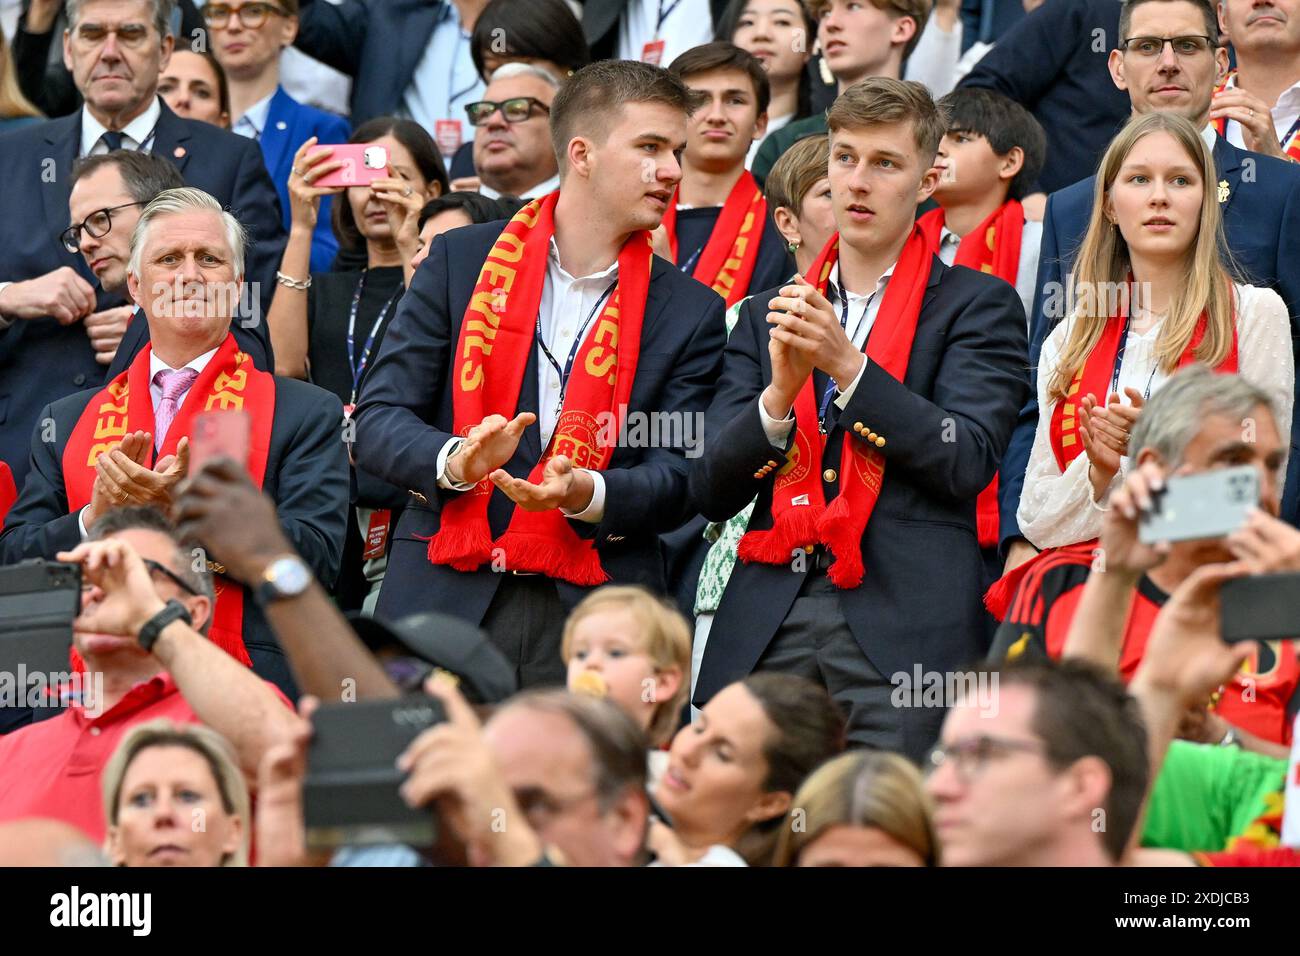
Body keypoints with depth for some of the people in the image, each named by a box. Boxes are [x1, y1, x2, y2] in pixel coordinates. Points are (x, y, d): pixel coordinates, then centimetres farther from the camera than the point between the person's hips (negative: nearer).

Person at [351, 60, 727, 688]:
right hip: (446, 601, 0)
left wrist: (584, 493, -18)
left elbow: (678, 480, 3)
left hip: (595, 618, 0)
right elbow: (377, 423, 4)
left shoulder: (691, 313, 9)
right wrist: (455, 461, -18)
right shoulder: (461, 261, 8)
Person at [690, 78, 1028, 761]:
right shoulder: (766, 315, 20)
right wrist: (781, 391, -6)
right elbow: (710, 492, 12)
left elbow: (968, 461, -5)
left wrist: (847, 364, -11)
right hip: (768, 622, 3)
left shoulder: (976, 306, 9)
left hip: (902, 629, -3)